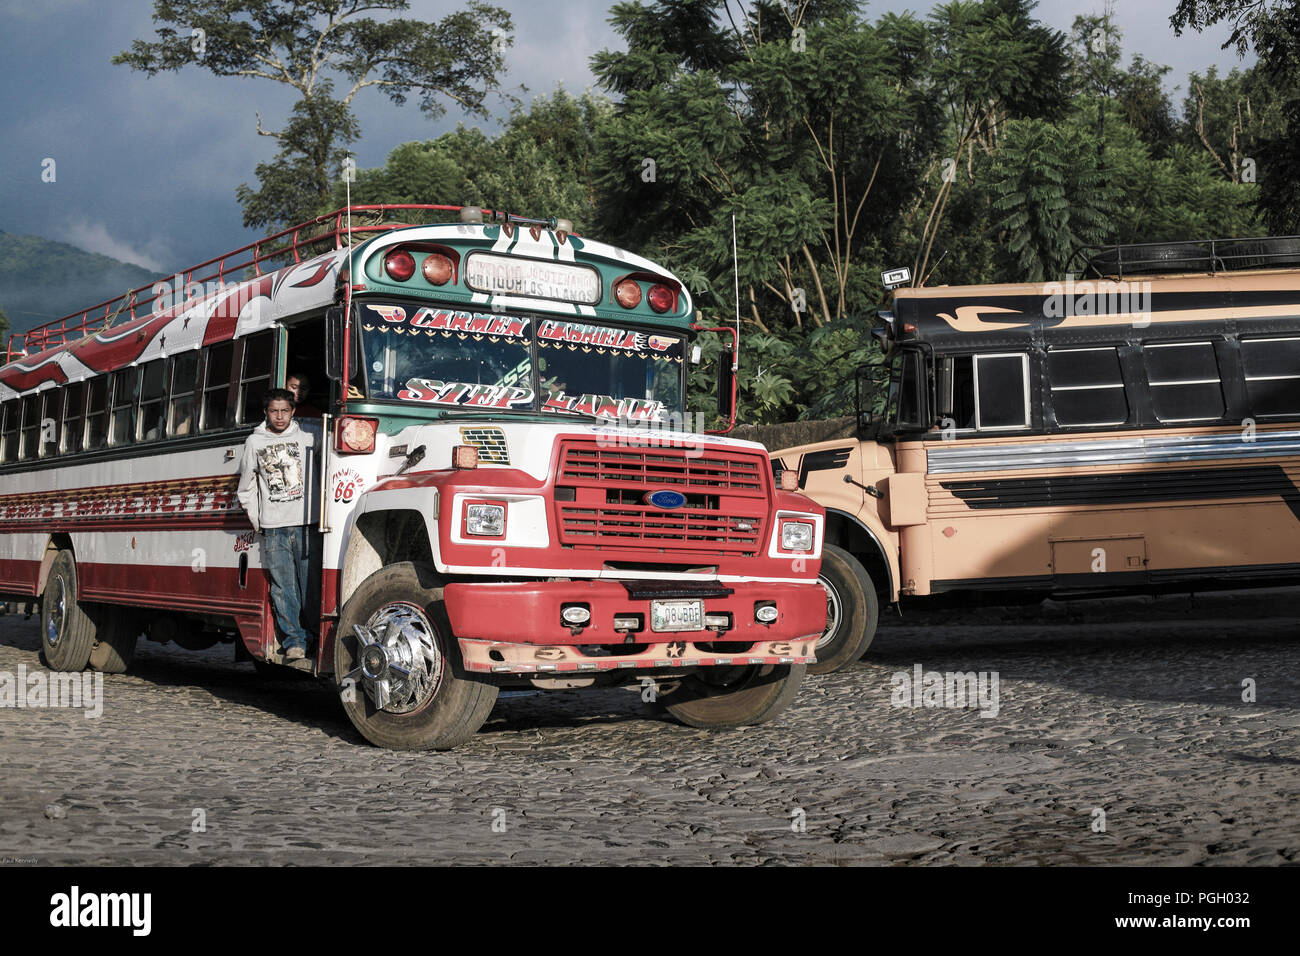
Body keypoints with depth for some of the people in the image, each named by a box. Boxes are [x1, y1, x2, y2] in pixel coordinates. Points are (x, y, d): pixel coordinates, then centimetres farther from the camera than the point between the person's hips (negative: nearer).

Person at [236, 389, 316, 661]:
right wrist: (257, 521, 14)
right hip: (273, 529, 1)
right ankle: (294, 641, 4)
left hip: (305, 525, -1)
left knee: (310, 583, -2)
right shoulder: (255, 442, 11)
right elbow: (246, 487, 19)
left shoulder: (309, 436, 6)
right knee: (283, 587, -1)